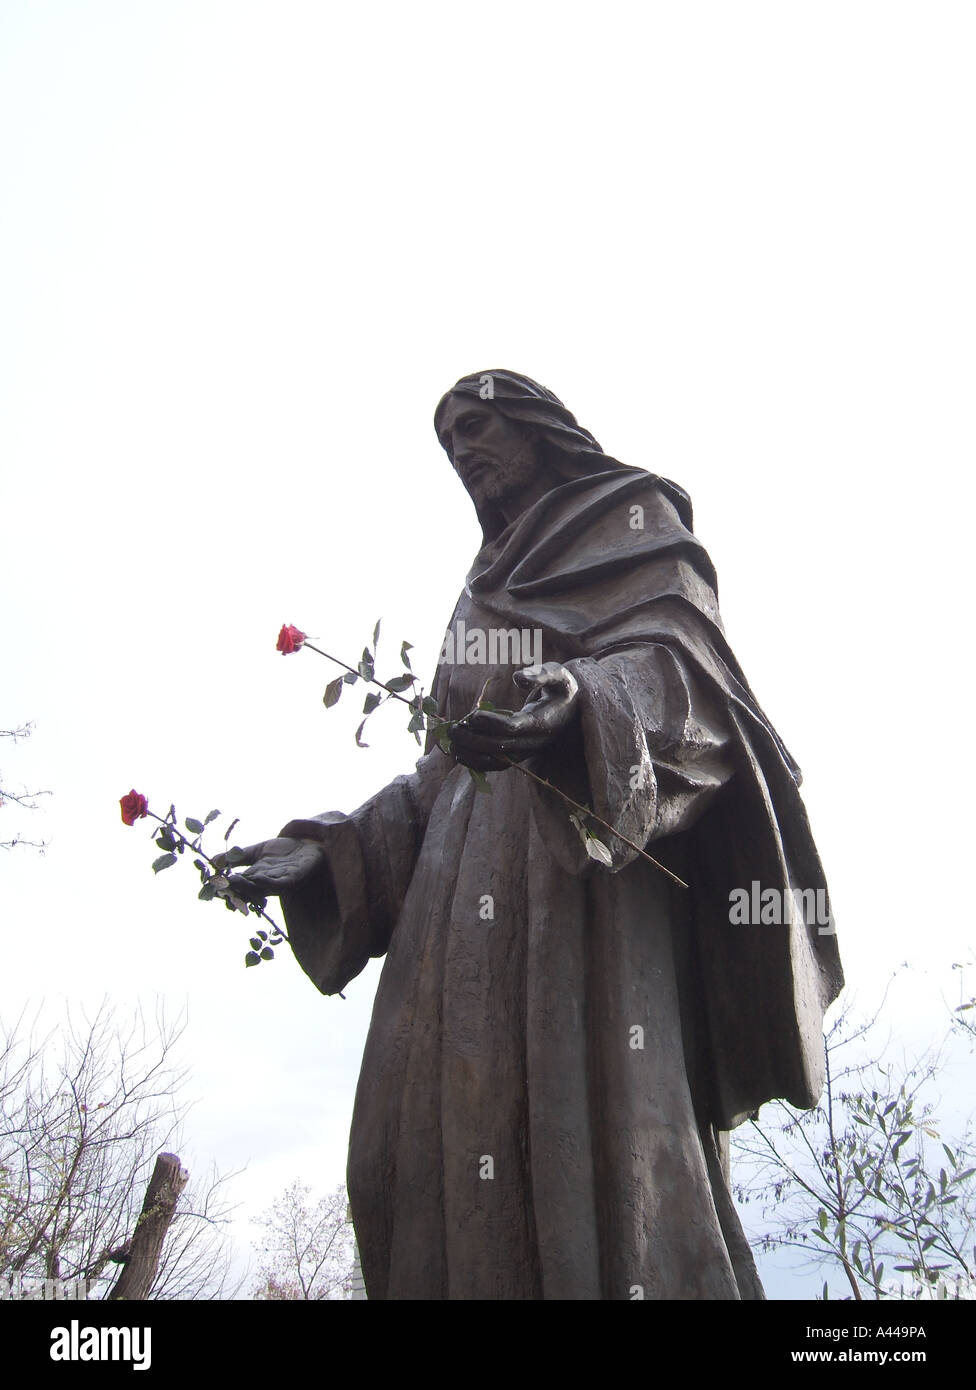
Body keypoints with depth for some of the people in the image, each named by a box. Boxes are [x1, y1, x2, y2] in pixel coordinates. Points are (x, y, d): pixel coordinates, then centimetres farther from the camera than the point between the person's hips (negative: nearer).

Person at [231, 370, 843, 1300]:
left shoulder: (632, 519, 15)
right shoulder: (489, 585, 34)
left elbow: (675, 663, -5)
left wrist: (576, 699, -28)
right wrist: (333, 848, 12)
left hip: (585, 851, -6)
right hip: (476, 877, 7)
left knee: (589, 1122, -21)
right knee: (434, 1141, -7)